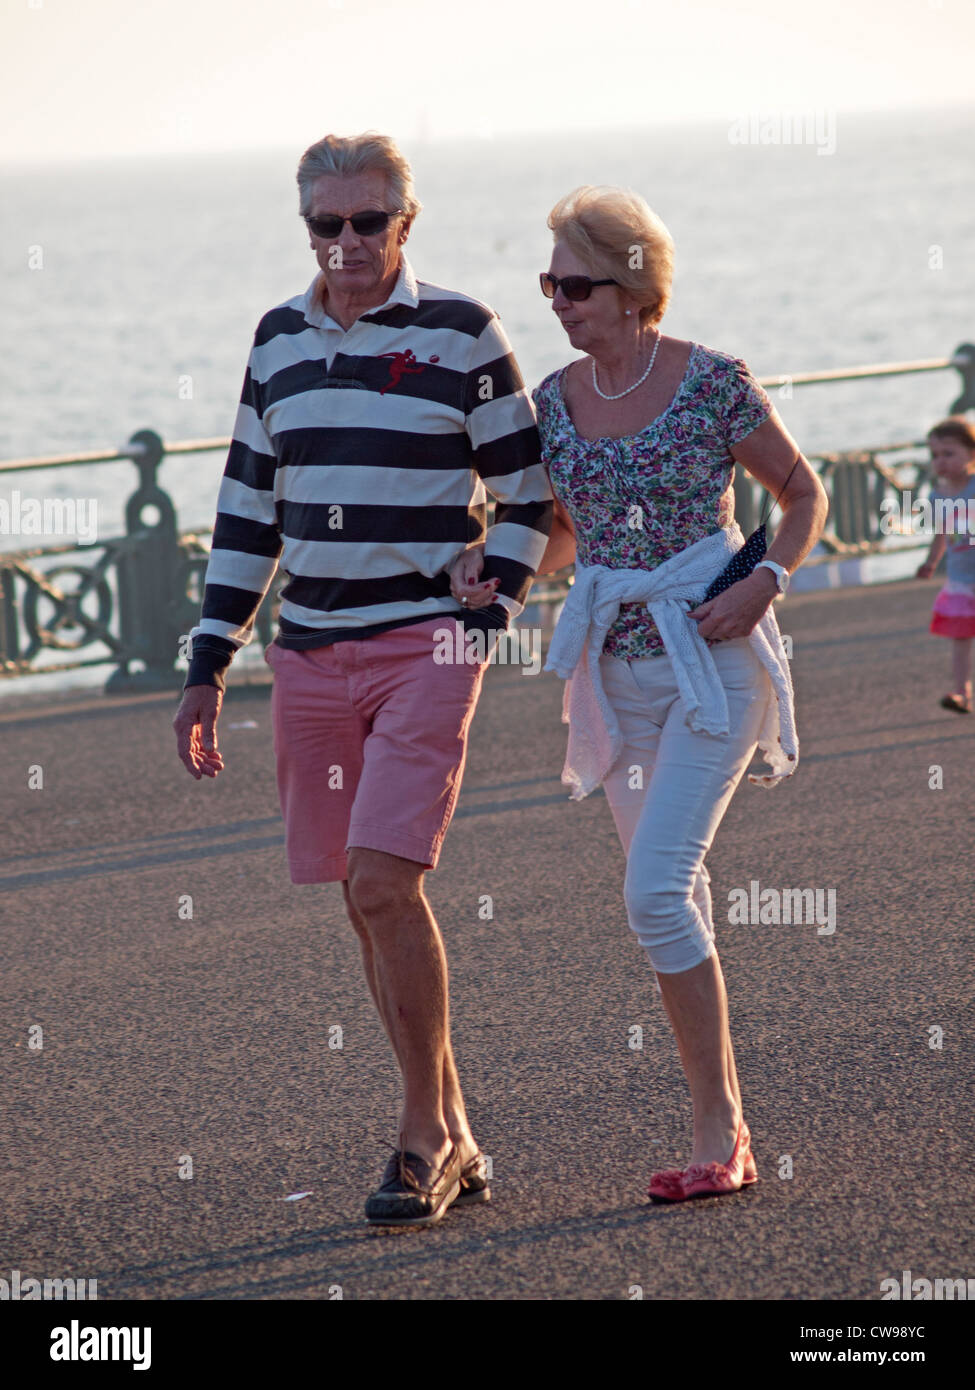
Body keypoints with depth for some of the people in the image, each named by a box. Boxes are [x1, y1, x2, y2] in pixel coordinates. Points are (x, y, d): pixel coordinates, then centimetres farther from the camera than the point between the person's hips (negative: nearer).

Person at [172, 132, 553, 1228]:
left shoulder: (462, 335, -3)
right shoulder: (279, 341, 11)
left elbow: (526, 498, 2)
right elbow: (247, 512, 16)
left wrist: (485, 621, -9)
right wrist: (206, 670, 13)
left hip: (425, 649, -5)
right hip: (309, 655, 5)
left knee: (383, 885, -16)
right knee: (369, 902, 6)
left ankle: (425, 1135, -3)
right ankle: (452, 1141, 16)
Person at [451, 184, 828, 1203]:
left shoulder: (713, 382, -9)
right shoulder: (555, 400, 5)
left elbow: (804, 492, 2)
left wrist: (765, 583, -14)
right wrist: (492, 570, -6)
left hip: (710, 657, -6)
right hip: (616, 663, 6)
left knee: (656, 890, -17)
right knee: (670, 898, 10)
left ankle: (717, 1134, -10)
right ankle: (726, 1133, 19)